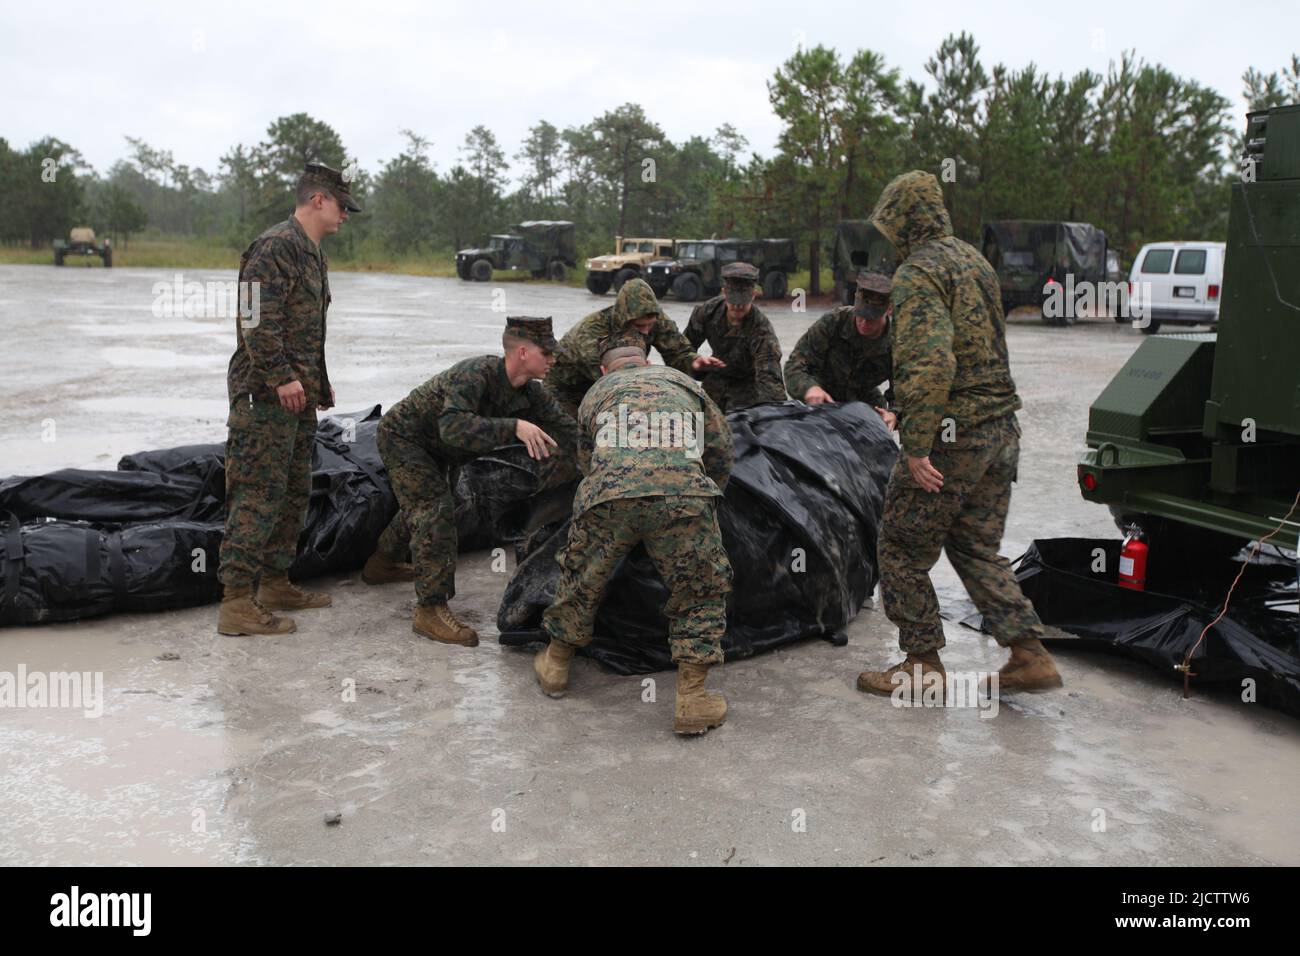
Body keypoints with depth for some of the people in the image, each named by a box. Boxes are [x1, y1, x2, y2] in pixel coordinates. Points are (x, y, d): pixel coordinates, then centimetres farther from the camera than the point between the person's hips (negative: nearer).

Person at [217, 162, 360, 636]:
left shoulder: (312, 253, 19)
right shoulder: (274, 247, -13)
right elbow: (256, 321, -21)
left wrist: (318, 382, 23)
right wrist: (282, 378, -21)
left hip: (297, 394, 10)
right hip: (267, 395, -10)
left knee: (293, 491, 15)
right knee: (260, 493, -10)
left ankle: (274, 584, 25)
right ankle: (237, 602, -7)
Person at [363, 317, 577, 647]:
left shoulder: (529, 391, -15)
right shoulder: (476, 373, -37)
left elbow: (564, 428, -5)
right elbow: (453, 426, -52)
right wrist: (514, 427, -59)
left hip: (432, 447, 9)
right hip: (402, 435, -9)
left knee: (421, 507, 28)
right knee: (436, 512, -22)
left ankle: (380, 566, 51)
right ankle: (431, 610, -22)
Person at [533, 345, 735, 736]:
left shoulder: (595, 393, 33)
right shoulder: (683, 381, 31)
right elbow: (722, 448, 30)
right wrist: (709, 495, 45)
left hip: (606, 497, 1)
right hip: (683, 493, -1)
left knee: (581, 580, 23)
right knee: (702, 591, 14)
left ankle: (556, 665, 41)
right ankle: (691, 699, 12)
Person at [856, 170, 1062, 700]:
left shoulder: (918, 273, -13)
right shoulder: (976, 261, 16)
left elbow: (930, 363, -27)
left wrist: (916, 448, -25)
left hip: (952, 437, -9)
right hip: (1001, 430, 9)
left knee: (902, 549, 6)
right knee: (978, 548, 18)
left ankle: (922, 665, 15)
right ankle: (1030, 655, 16)